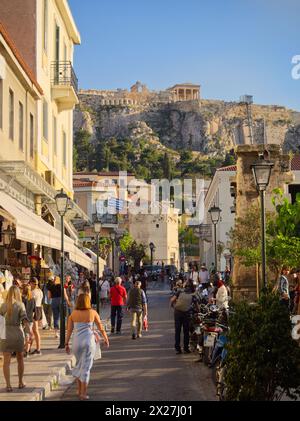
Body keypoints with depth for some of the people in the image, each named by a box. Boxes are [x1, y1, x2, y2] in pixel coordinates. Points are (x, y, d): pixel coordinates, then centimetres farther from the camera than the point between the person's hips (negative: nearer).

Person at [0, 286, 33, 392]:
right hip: (18, 333, 0)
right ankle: (21, 382, 25)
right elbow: (24, 318, -16)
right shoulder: (20, 305, -3)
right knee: (20, 359, 18)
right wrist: (29, 330, -22)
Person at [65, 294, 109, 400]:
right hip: (89, 341, -2)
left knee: (79, 364, 22)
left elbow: (69, 330, -1)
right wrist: (106, 339, 18)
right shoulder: (93, 313, -2)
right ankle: (83, 393, 4)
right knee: (86, 367, 3)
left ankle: (79, 390, 28)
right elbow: (101, 328, 5)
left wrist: (66, 344, 6)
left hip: (77, 341, 2)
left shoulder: (73, 314, 0)